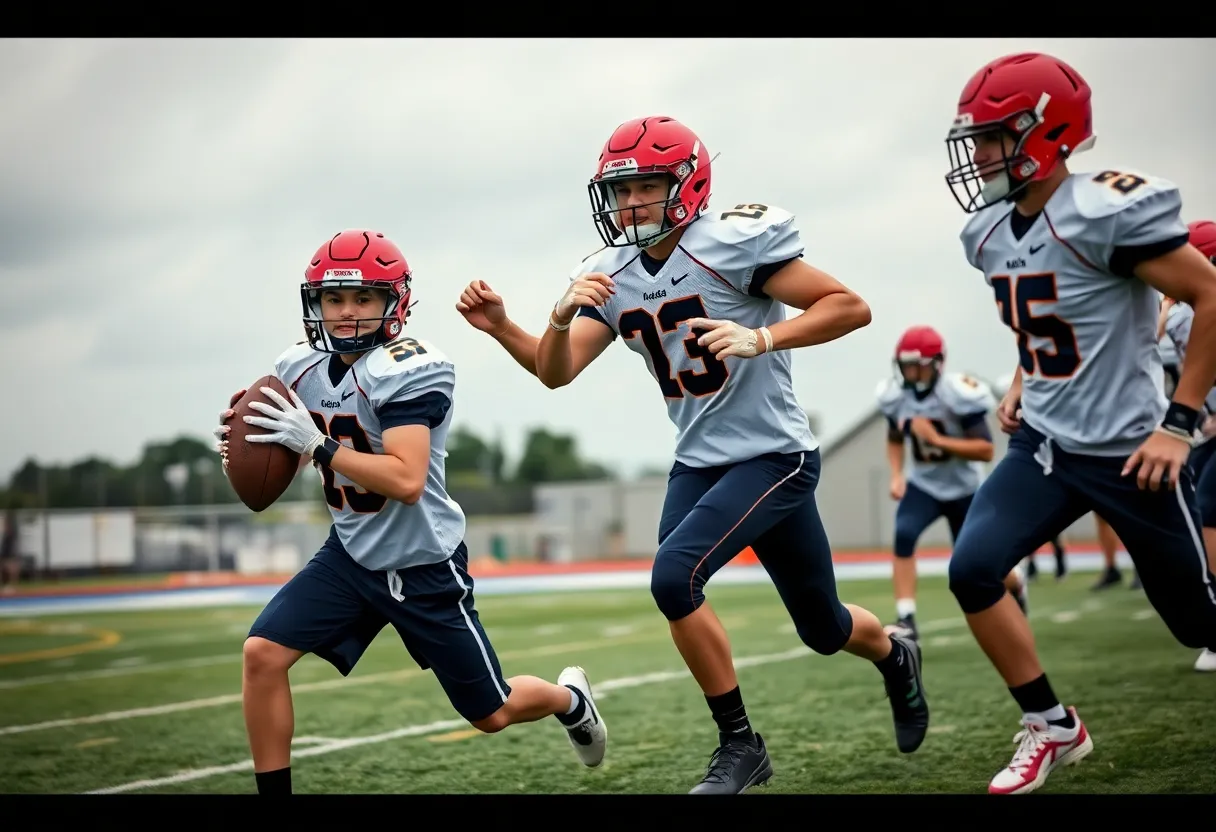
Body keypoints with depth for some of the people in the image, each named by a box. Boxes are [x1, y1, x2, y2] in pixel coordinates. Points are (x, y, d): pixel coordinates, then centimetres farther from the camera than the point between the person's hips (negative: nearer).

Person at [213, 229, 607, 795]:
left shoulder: (408, 371, -24)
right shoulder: (299, 369, -3)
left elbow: (406, 481, -33)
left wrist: (317, 444, -34)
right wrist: (244, 447, -12)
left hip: (424, 564, -6)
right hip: (349, 555, 6)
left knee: (491, 714, 9)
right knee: (263, 654, -14)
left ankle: (569, 697, 44)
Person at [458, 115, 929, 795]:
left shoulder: (734, 243, -17)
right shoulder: (612, 275, 3)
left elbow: (851, 307, -16)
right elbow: (556, 372, -2)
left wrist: (761, 338, -29)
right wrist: (500, 327, -21)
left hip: (774, 455, -7)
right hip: (698, 461, 7)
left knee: (674, 576, -20)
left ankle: (741, 744, -3)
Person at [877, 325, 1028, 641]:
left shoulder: (957, 393, -26)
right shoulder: (896, 395, -9)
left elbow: (986, 451, -27)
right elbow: (894, 440, 11)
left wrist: (936, 438, -34)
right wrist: (896, 475, -8)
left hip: (963, 488, -3)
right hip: (923, 485, 3)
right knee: (903, 535, -26)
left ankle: (1016, 582, 46)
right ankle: (906, 621, -24)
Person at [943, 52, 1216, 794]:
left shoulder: (1106, 212, -21)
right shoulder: (991, 233, 3)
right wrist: (1022, 385, 10)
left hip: (1128, 450, -6)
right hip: (1045, 444, 6)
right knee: (973, 568, -13)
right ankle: (1053, 728, 3)